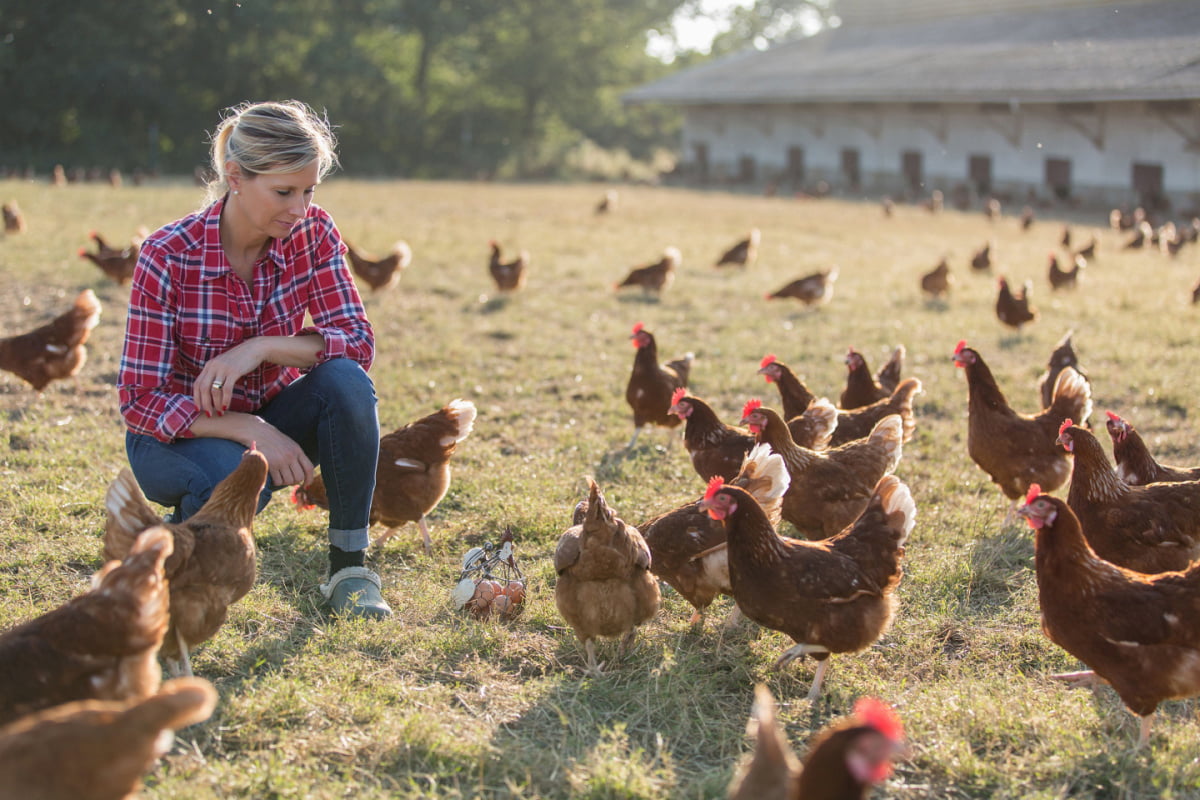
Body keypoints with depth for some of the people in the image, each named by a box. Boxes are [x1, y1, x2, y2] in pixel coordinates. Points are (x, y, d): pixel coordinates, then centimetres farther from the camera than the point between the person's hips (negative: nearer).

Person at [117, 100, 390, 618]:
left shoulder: (312, 232, -12)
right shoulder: (168, 256, -22)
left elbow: (358, 342, -18)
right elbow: (140, 400, -21)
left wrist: (258, 349, -33)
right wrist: (250, 430, -34)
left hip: (270, 419, 3)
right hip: (176, 433, -3)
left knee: (346, 380, -28)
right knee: (238, 475, -38)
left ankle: (349, 566, -15)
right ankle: (183, 527, 0)